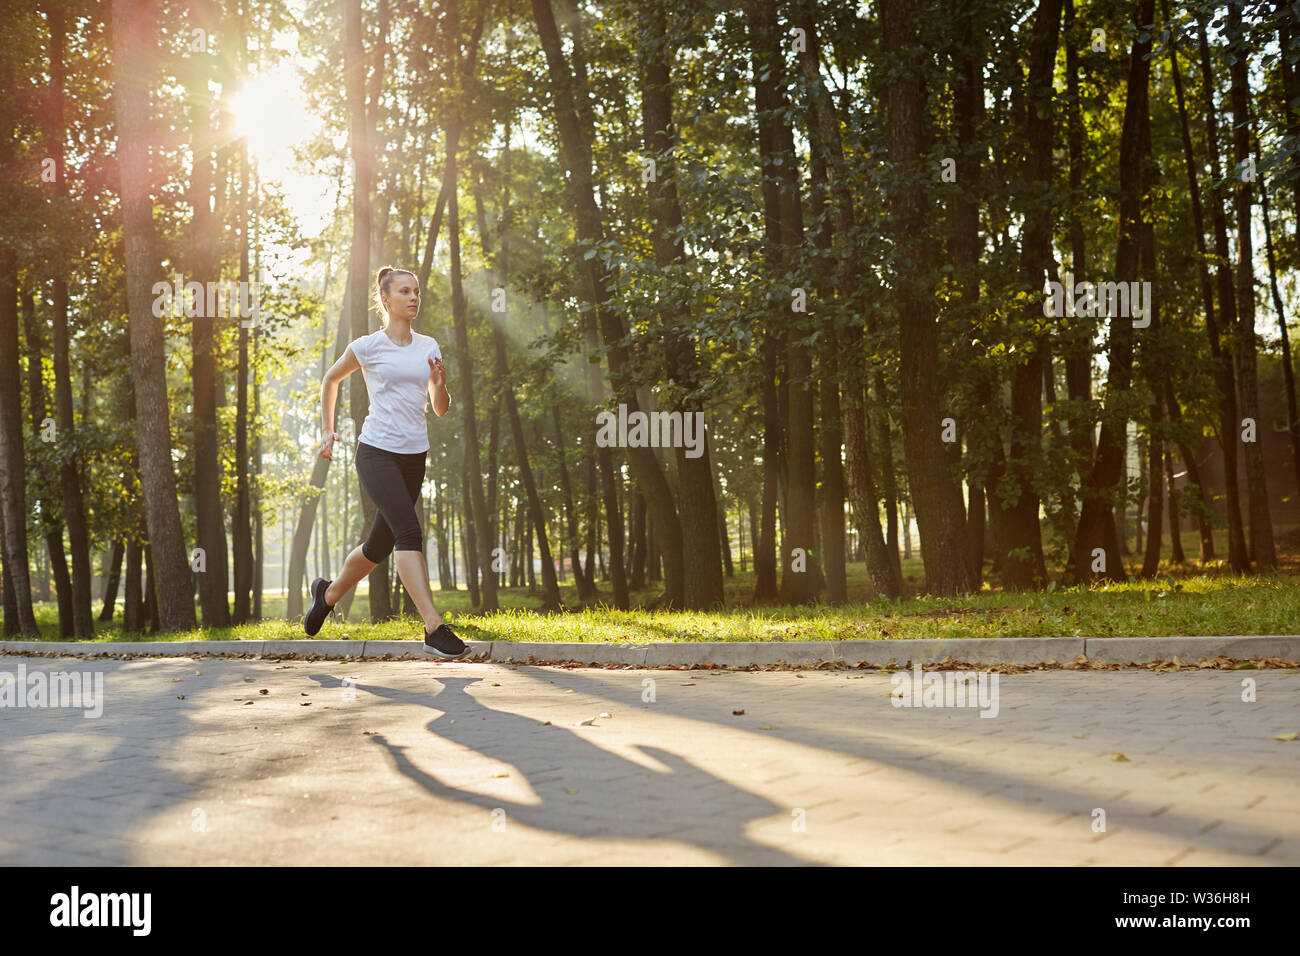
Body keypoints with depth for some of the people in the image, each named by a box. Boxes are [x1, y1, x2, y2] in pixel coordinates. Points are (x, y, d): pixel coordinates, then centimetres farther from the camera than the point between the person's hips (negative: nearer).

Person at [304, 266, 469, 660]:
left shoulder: (429, 347, 11)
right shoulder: (367, 346, -1)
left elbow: (441, 409, 12)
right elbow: (331, 380, 17)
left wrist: (440, 384, -9)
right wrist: (328, 431, 15)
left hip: (414, 454, 5)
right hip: (377, 451, -5)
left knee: (380, 544, 11)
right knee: (409, 532, -21)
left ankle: (329, 593, 37)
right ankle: (434, 628, -25)